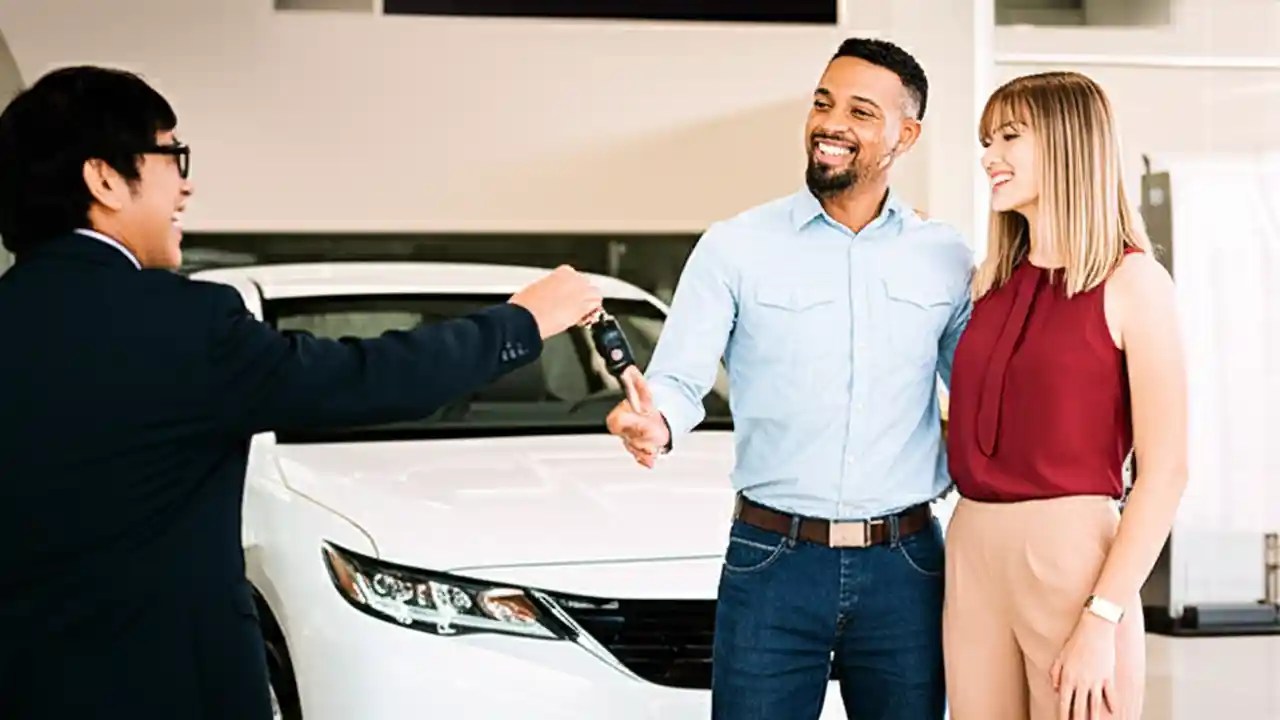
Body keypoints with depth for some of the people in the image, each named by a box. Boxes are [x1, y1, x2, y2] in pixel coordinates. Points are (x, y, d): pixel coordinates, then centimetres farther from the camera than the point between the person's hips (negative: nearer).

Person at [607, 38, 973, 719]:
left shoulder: (948, 261, 6)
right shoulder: (735, 247, -1)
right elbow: (678, 377, -5)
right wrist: (655, 421, -28)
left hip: (906, 566, 2)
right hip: (772, 561, -2)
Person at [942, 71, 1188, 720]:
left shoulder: (1131, 281, -6)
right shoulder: (993, 281, 11)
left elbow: (1165, 470, -12)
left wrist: (1103, 620, -18)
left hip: (1071, 552, -6)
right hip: (971, 552, 6)